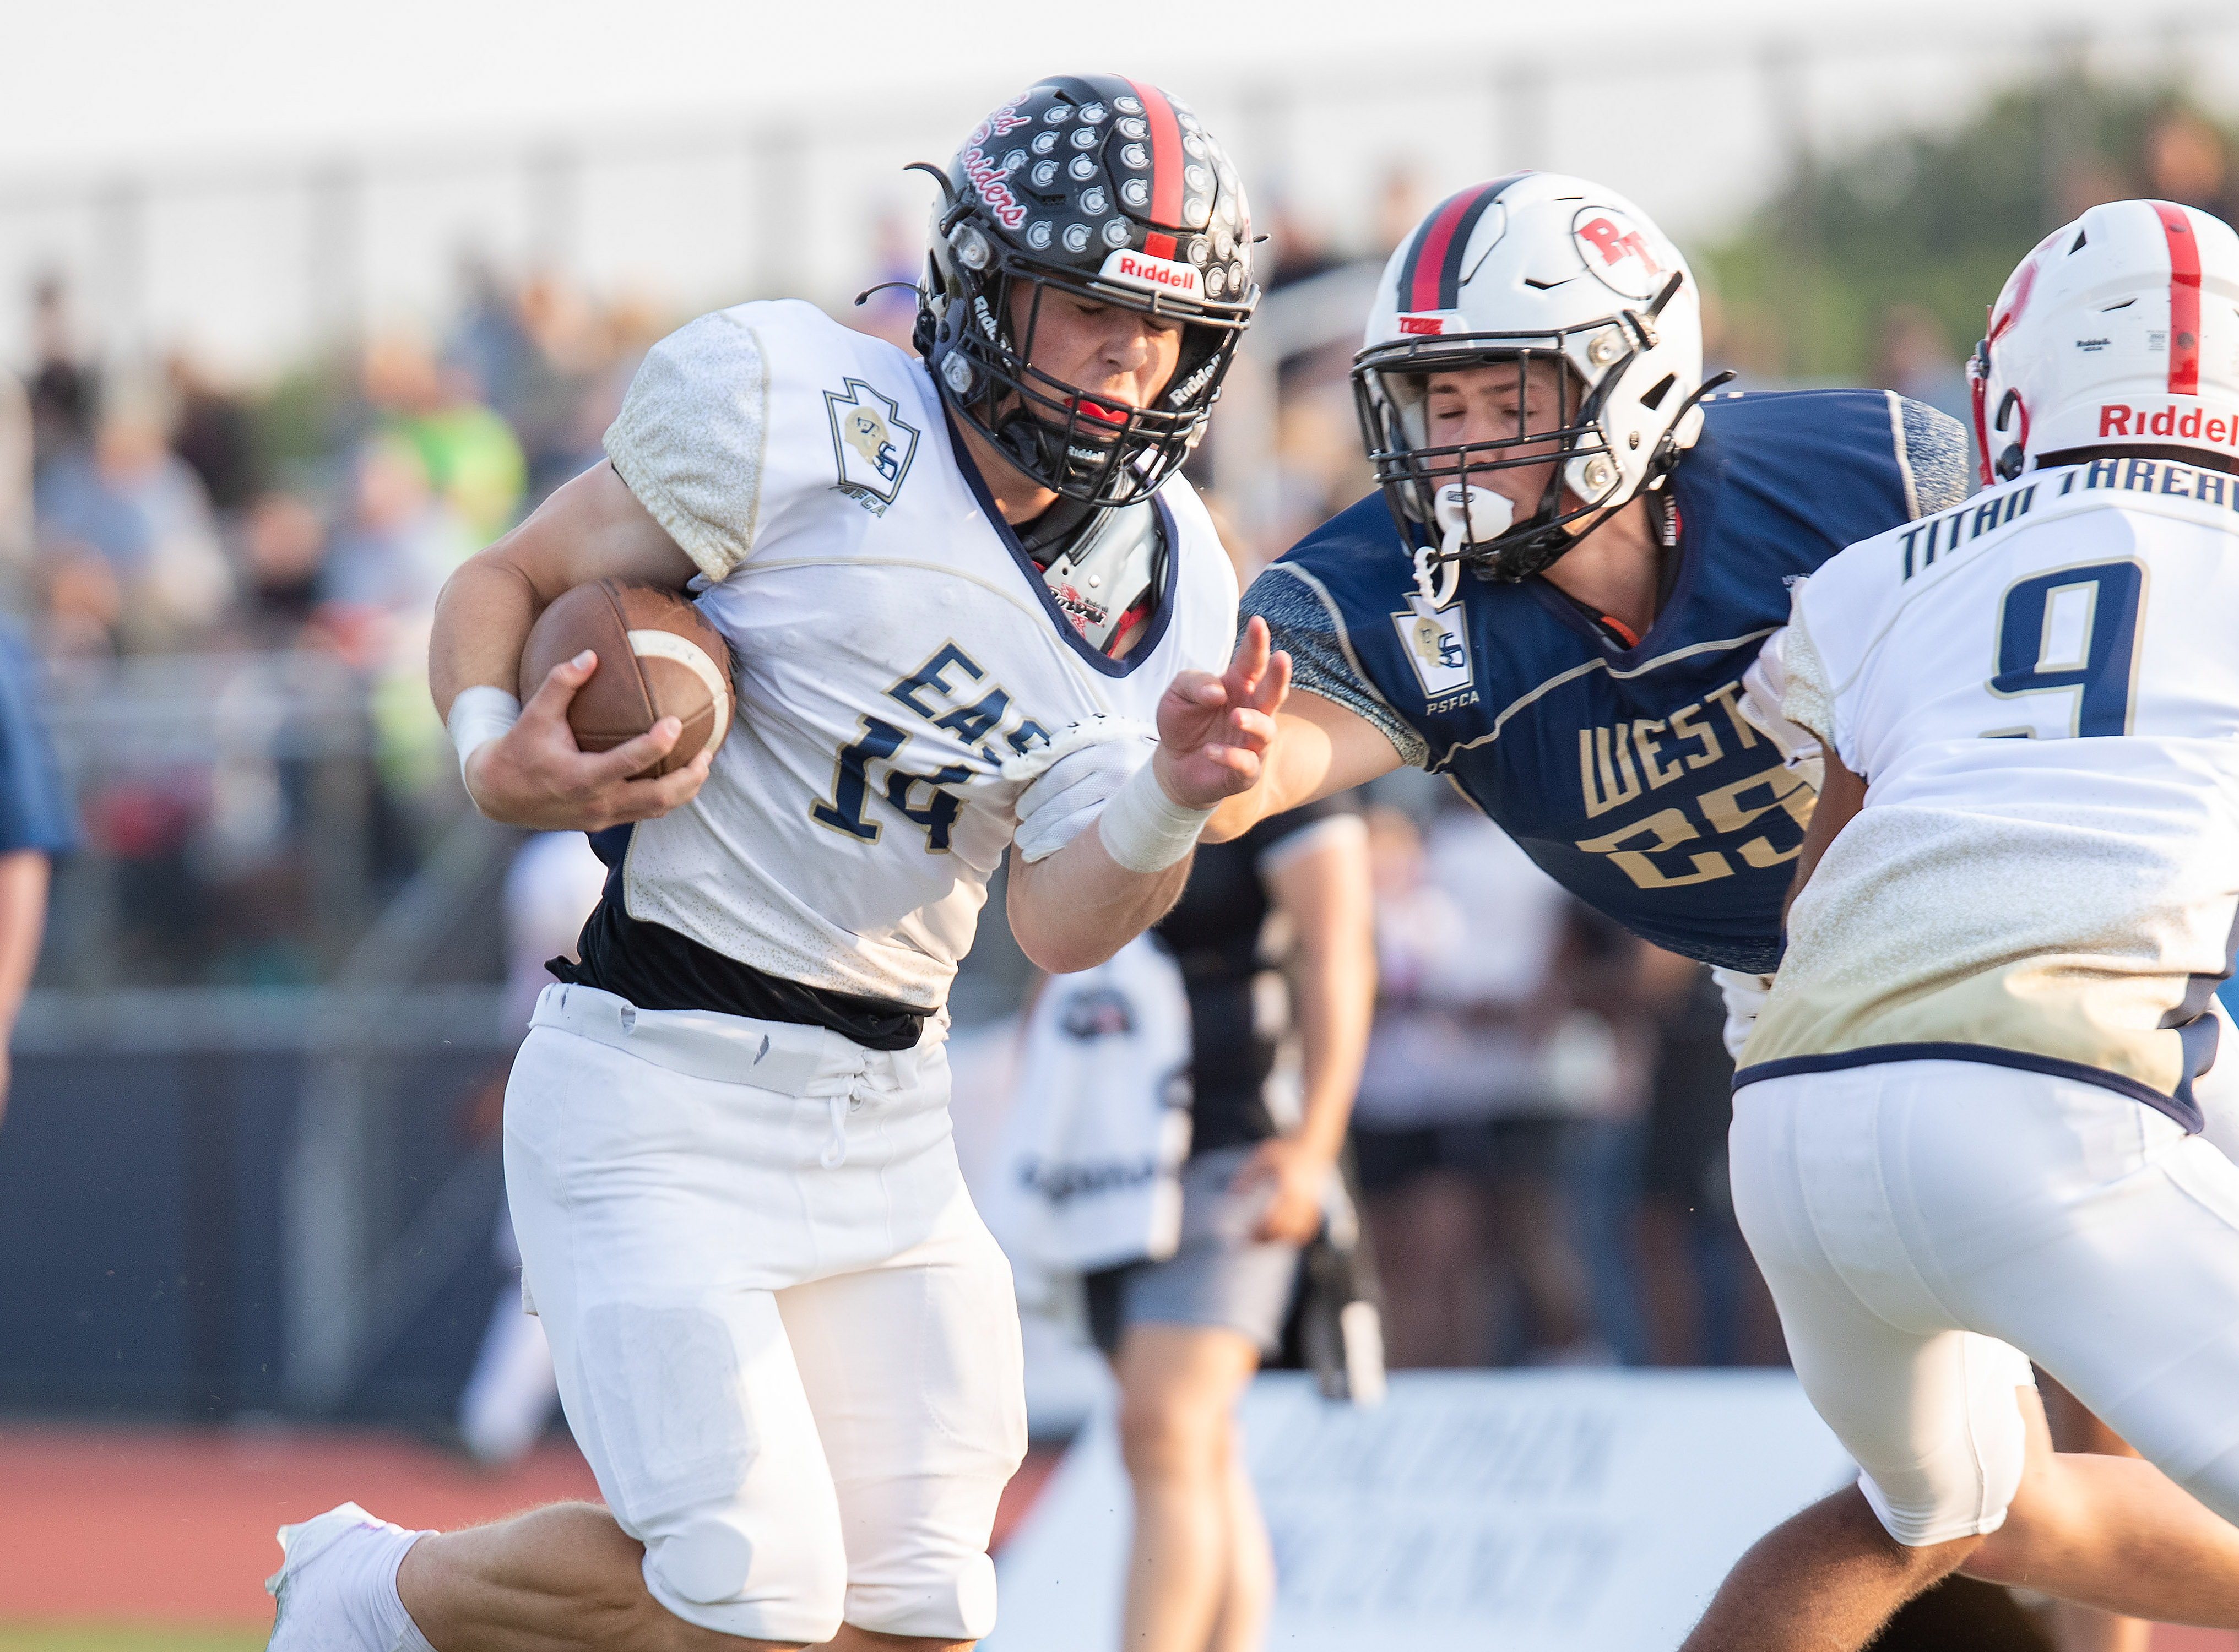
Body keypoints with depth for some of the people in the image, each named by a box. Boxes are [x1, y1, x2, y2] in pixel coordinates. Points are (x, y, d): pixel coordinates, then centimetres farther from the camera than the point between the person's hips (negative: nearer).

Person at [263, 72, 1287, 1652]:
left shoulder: (1165, 583, 5)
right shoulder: (799, 413, -11)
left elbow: (1062, 921, -2)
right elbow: (503, 583, -2)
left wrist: (1178, 796, -22)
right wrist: (496, 753, -22)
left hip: (886, 1119, 7)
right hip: (662, 1095, -6)